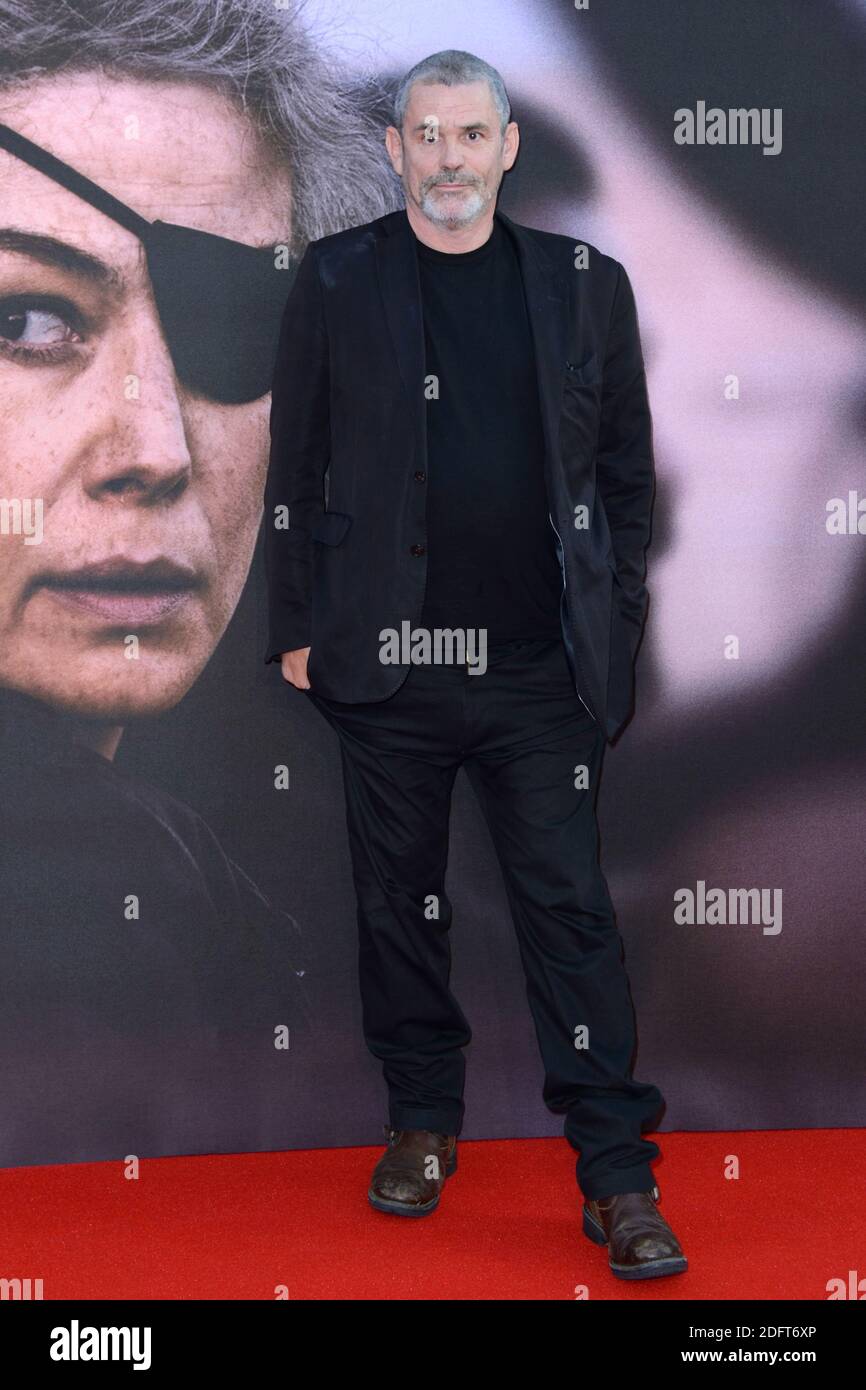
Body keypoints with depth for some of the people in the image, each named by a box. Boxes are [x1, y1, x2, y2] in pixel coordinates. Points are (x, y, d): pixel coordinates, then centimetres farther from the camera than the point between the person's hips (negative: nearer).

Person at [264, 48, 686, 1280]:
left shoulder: (585, 285, 7)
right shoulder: (335, 281, 5)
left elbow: (627, 472, 9)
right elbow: (295, 470, 6)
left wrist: (611, 631, 3)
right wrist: (299, 627, 1)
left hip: (540, 669, 0)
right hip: (386, 666, 1)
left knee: (571, 910, 2)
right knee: (400, 901, 11)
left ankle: (618, 1175, 12)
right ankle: (422, 1127, 30)